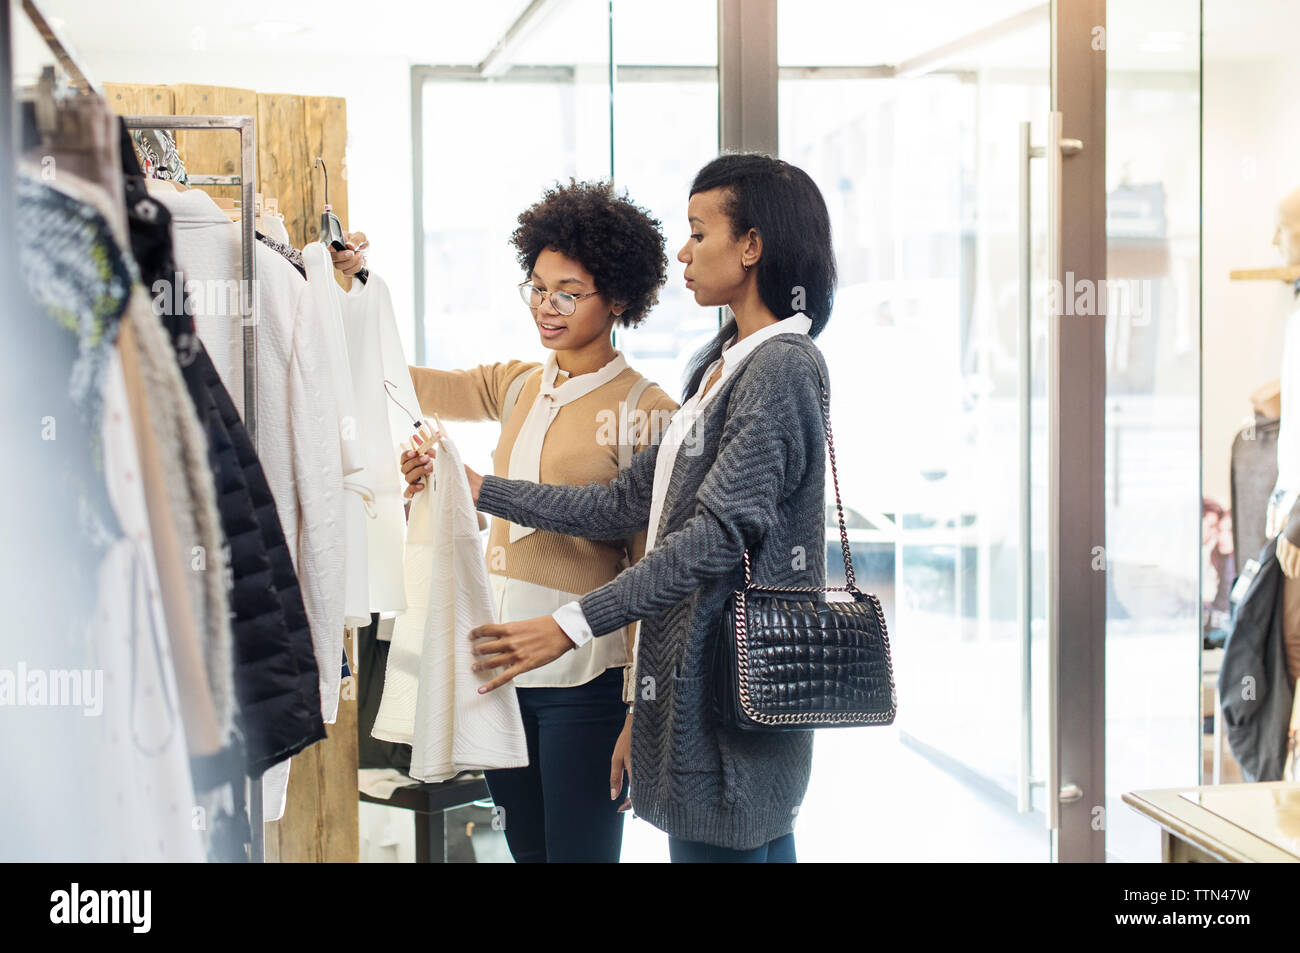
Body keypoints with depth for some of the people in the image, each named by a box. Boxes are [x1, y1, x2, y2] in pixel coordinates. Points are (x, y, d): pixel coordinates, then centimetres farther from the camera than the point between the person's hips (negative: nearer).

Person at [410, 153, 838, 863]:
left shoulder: (782, 366, -13)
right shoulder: (717, 365, 17)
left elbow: (718, 533, -21)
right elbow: (628, 504, 14)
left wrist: (575, 625, -22)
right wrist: (482, 491, 13)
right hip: (690, 670, 9)